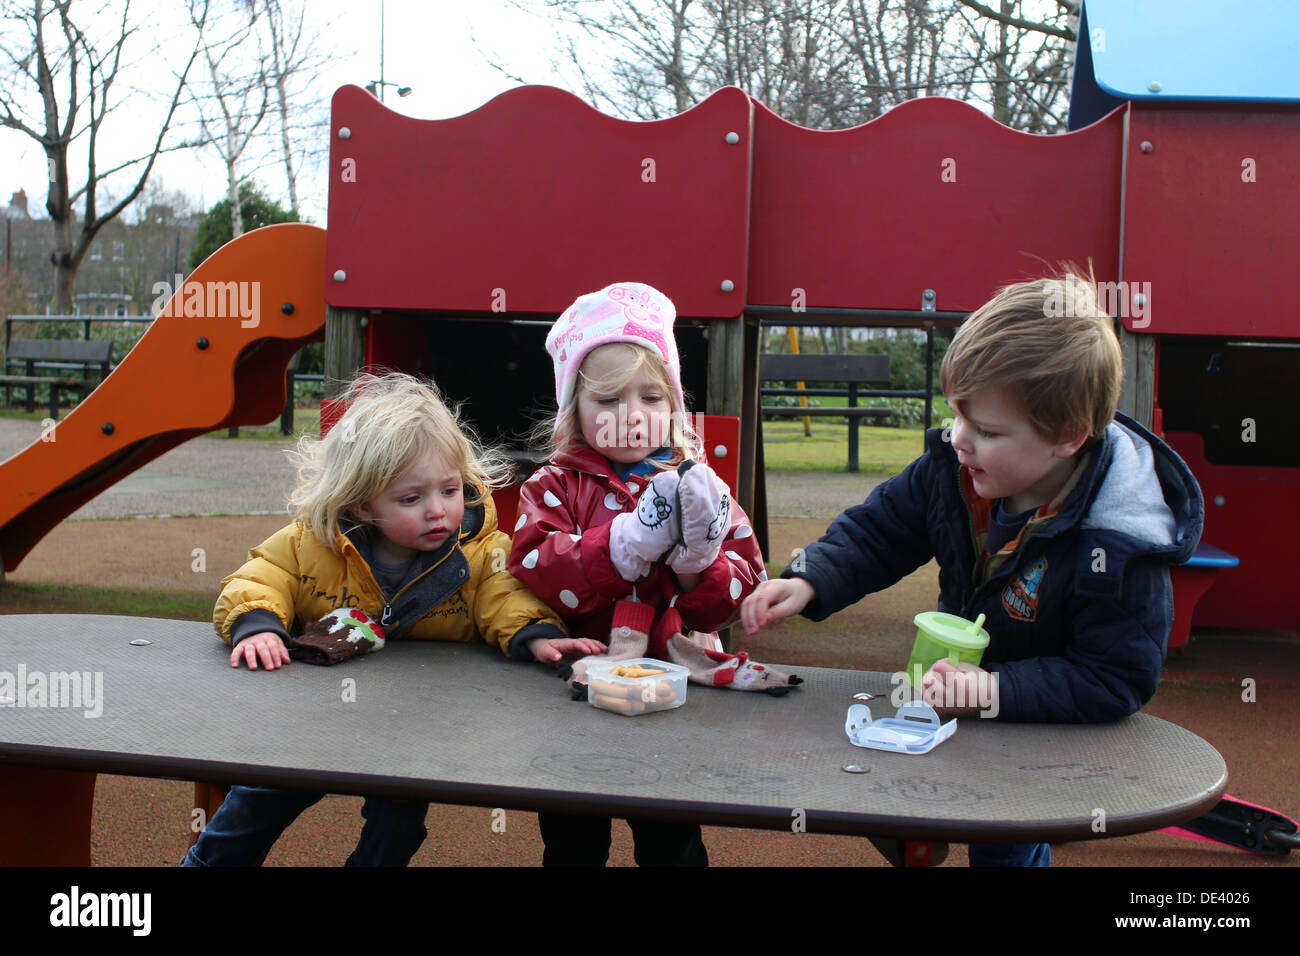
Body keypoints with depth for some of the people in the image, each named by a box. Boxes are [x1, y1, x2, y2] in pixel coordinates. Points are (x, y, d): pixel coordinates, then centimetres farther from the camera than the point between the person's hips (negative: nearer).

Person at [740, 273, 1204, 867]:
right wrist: (808, 583, -25)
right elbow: (879, 531, -7)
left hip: (1048, 732, -5)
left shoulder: (1119, 549, -34)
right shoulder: (950, 469, -19)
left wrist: (995, 689, -39)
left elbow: (1114, 679, -30)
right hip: (957, 687, 5)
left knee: (1007, 844, -1)